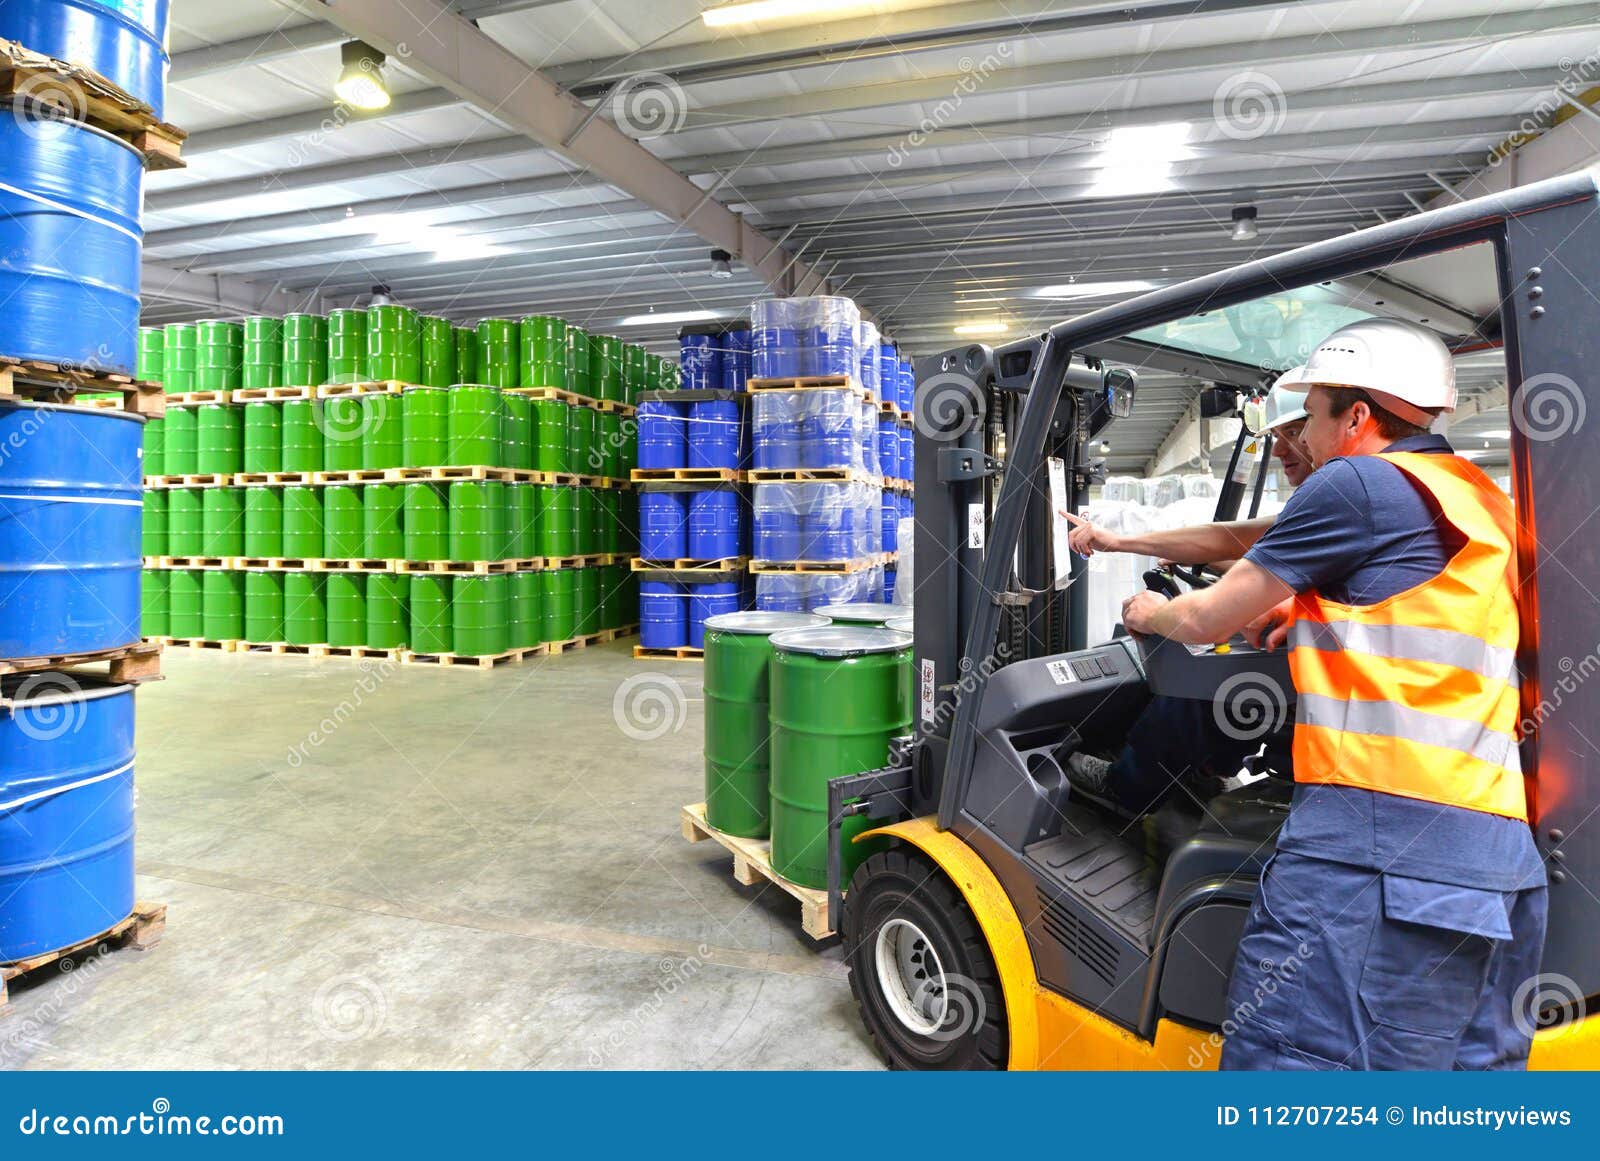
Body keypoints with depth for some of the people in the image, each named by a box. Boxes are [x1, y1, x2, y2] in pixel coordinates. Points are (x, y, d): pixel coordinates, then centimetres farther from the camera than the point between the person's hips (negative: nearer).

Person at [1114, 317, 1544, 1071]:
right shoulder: (1480, 500, 23)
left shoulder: (1358, 481, -3)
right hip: (1498, 843, 10)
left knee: (1290, 1056, -10)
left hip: (1382, 828, -10)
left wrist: (1150, 614, 20)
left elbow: (1207, 620, 1)